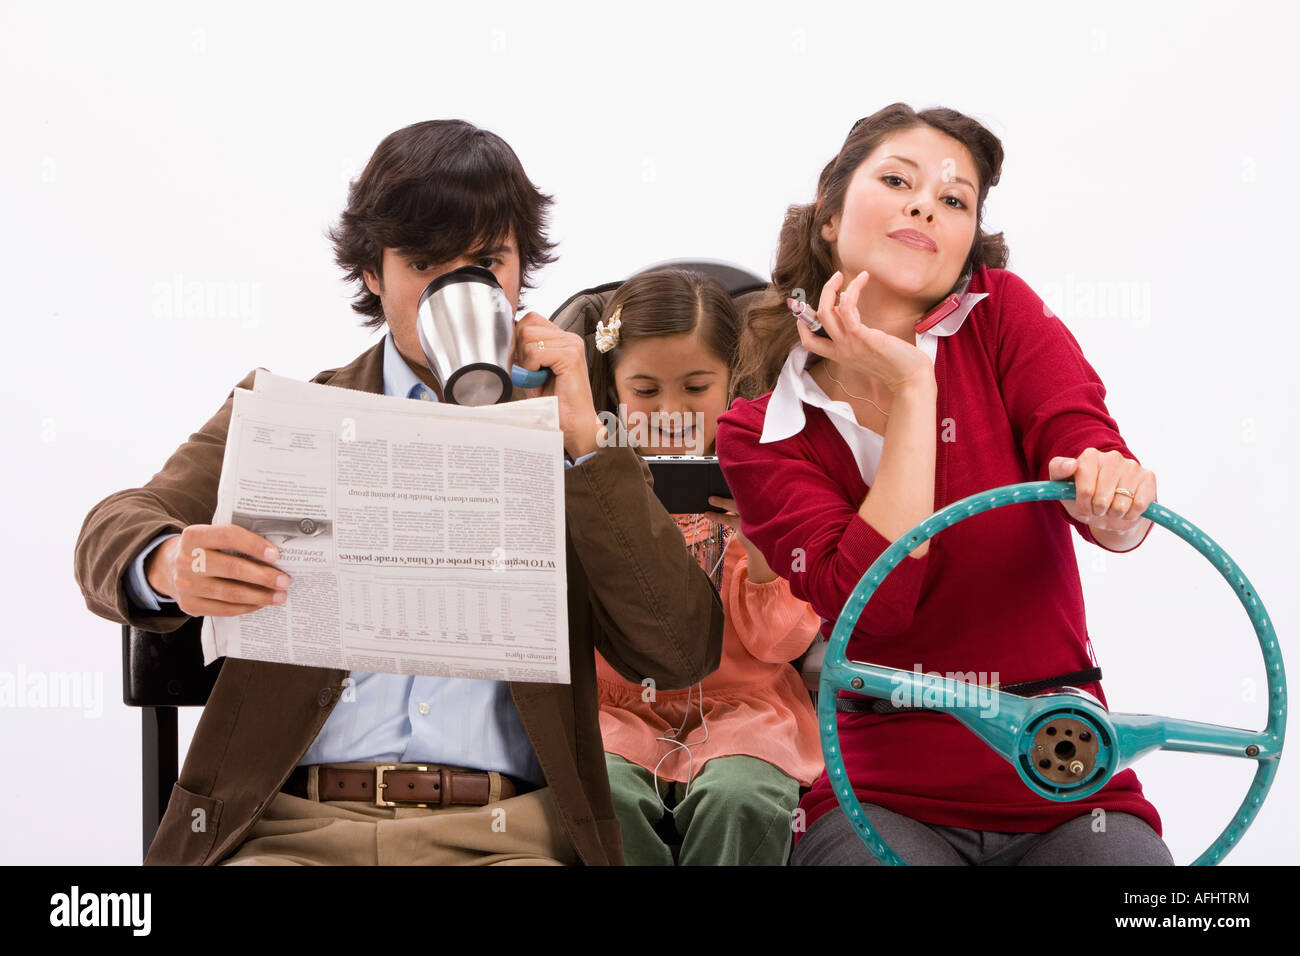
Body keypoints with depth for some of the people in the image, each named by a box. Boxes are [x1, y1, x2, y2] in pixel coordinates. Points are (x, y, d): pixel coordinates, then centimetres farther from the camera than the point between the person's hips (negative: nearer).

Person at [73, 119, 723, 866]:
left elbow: (683, 652, 5)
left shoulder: (566, 441, 17)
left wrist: (583, 439, -1)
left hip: (501, 833, 0)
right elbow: (114, 534, 3)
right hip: (292, 825, 1)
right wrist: (166, 565, -22)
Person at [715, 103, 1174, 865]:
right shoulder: (758, 435, 0)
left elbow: (1087, 447, -12)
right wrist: (911, 391, -14)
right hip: (885, 794, -1)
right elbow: (869, 607, -14)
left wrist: (1112, 495, -36)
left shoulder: (1002, 312, 4)